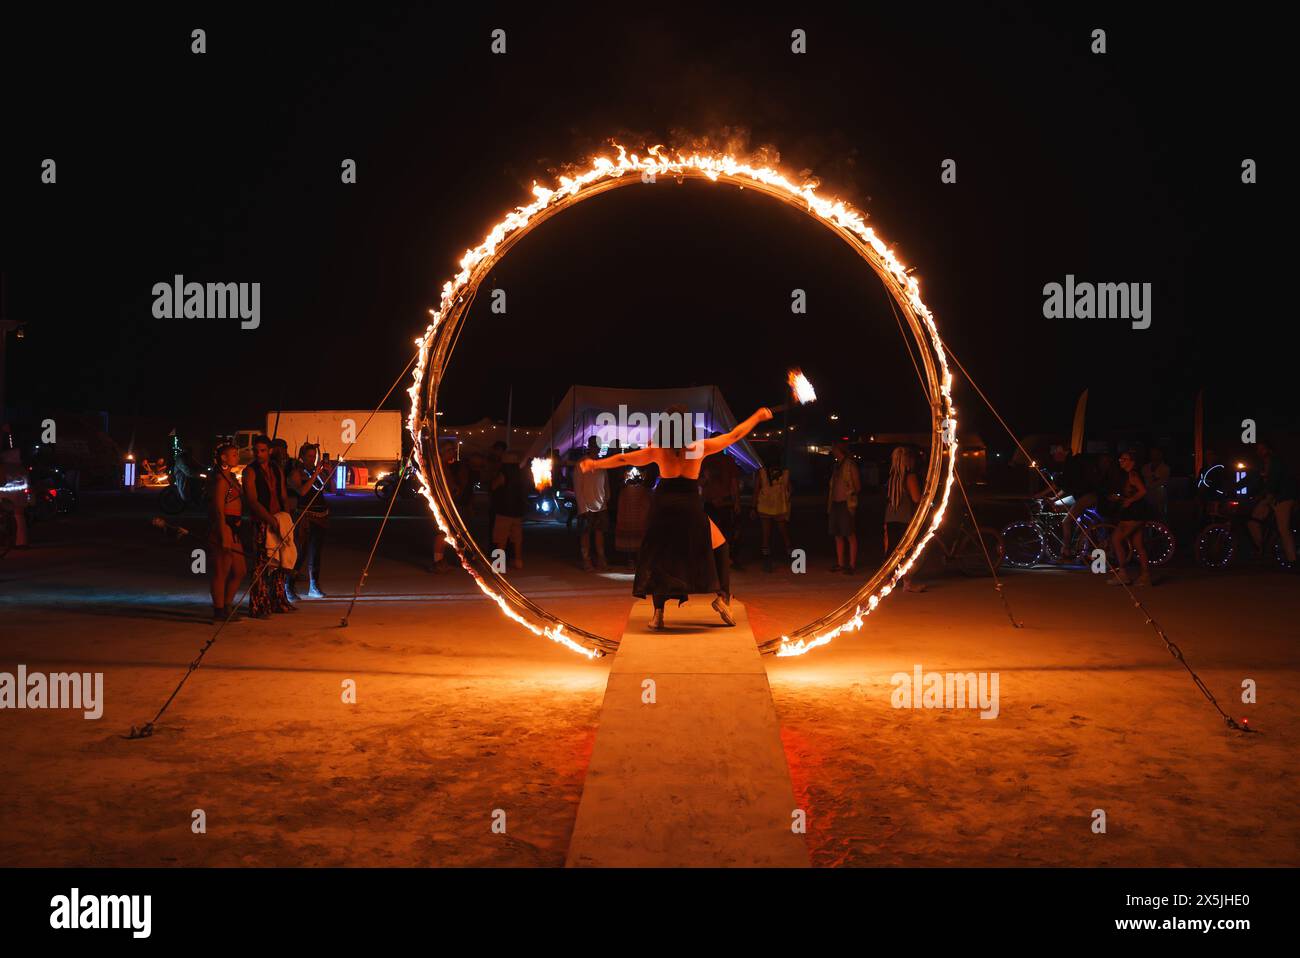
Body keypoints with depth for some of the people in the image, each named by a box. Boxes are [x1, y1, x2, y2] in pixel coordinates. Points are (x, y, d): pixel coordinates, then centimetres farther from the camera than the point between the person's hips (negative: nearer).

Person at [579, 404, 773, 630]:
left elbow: (624, 459, 9)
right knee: (720, 548, 19)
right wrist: (757, 417, 19)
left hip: (663, 509, 1)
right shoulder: (699, 447, -3)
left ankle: (658, 612, 7)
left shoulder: (658, 450, 0)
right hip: (691, 508, -1)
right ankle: (722, 597, 6)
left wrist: (595, 464, 22)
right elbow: (734, 435, 6)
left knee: (659, 557, 15)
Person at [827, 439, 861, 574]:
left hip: (847, 504, -8)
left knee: (850, 535, -4)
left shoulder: (850, 464, -5)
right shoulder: (836, 465, 17)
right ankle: (840, 564, 15)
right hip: (835, 504, 8)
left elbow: (858, 486, -6)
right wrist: (829, 504, 13)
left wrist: (851, 493, -20)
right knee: (838, 536, 9)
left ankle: (852, 565, -2)